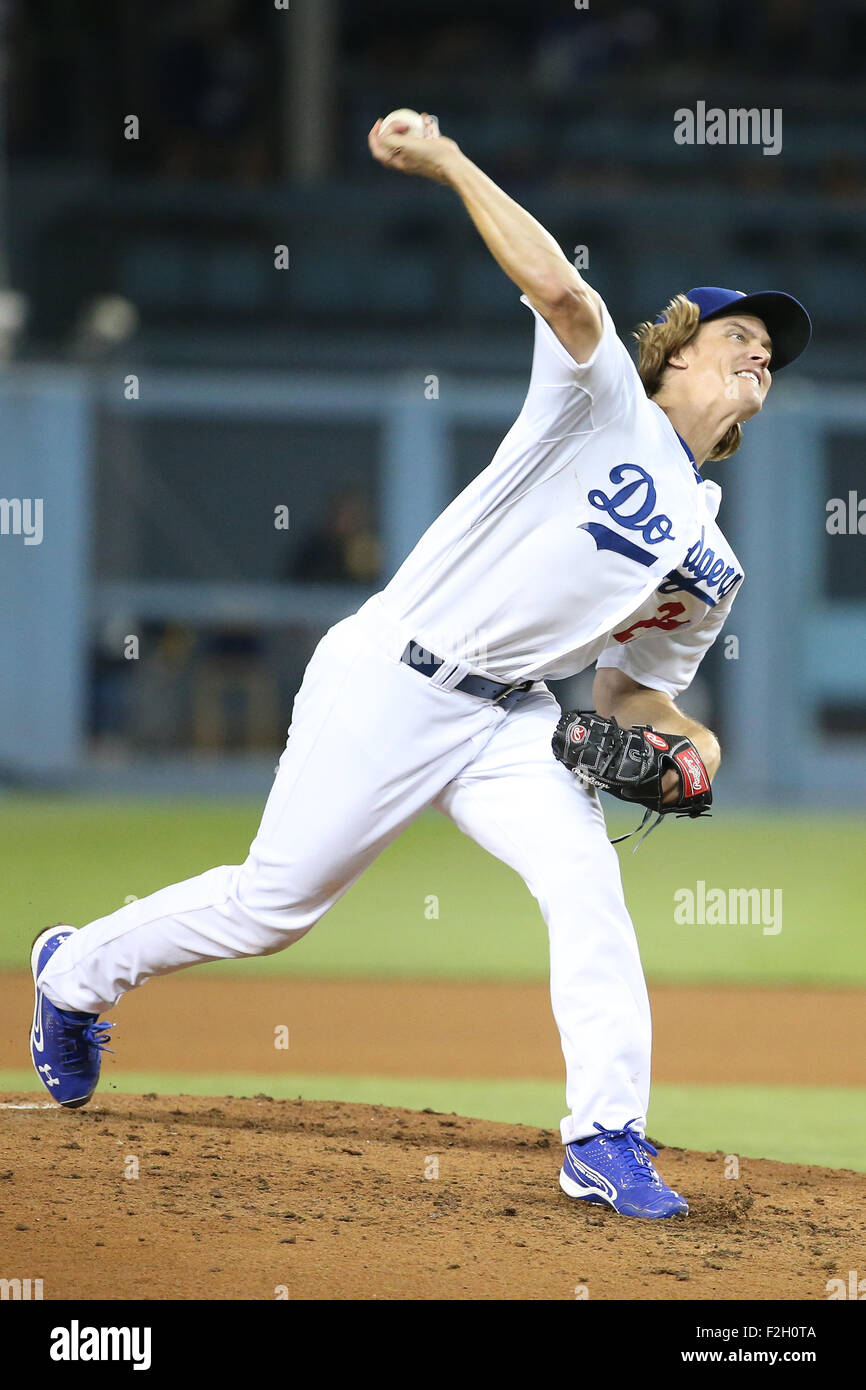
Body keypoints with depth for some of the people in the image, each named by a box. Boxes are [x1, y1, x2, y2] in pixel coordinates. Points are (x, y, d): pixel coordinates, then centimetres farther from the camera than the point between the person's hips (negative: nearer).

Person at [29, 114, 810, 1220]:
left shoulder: (711, 567, 12)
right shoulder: (606, 403, -6)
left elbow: (627, 683, 20)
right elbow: (559, 291, -25)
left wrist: (685, 738, -1)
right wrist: (450, 163, -27)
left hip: (506, 723, 6)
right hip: (390, 684, -6)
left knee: (584, 880, -20)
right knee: (275, 903, 1)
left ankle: (606, 1140, -19)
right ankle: (80, 971, 27)